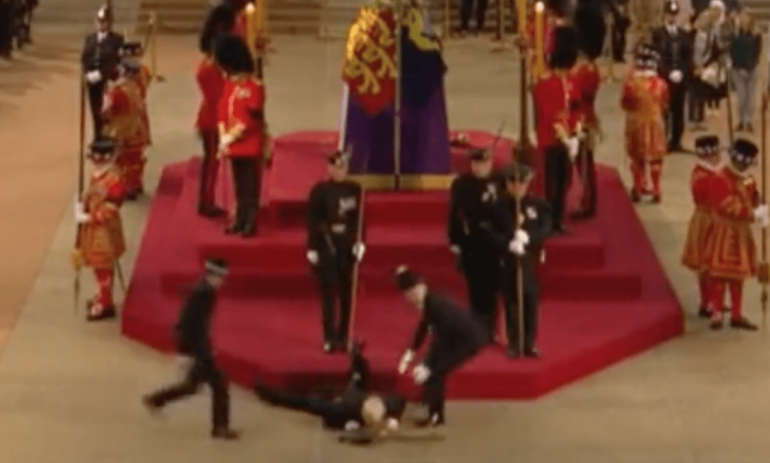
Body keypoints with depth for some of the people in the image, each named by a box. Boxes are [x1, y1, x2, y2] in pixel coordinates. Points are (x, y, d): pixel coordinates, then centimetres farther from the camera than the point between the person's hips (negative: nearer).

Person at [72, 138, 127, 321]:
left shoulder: (114, 179, -28)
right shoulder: (98, 174, 1)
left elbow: (110, 210, -26)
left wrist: (89, 218, -24)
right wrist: (80, 205, -3)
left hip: (104, 229, -9)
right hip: (93, 226, 9)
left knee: (103, 267, 3)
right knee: (98, 264, 23)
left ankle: (106, 306, 15)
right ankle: (103, 297, 40)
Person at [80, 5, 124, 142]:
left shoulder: (117, 39, -3)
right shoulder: (89, 38, 12)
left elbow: (116, 61, -10)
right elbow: (84, 58, 7)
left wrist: (100, 74, -18)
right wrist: (88, 74, -10)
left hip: (108, 82, -4)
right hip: (92, 82, 4)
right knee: (95, 112, 8)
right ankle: (98, 138, 17)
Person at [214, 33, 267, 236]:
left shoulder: (255, 87, -14)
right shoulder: (229, 85, 9)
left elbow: (250, 119, -18)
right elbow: (222, 111, 7)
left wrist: (230, 137, -16)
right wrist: (223, 137, -6)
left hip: (250, 146, -7)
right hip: (234, 146, 7)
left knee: (251, 186, -1)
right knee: (239, 186, 14)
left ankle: (251, 224, 4)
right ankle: (240, 221, 21)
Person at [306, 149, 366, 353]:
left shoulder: (354, 189, 3)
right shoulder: (319, 190, -4)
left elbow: (360, 218, 8)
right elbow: (312, 220, -3)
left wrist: (360, 242, -3)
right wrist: (312, 247, -7)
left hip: (348, 247, 3)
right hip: (326, 247, -3)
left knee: (347, 293, 6)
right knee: (328, 292, -2)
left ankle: (343, 336, 15)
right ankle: (330, 338, 3)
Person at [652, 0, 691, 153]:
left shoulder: (683, 34, 13)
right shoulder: (658, 33, 1)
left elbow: (688, 56, 11)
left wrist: (681, 72, -4)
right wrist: (669, 72, -13)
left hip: (681, 77, 4)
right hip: (664, 77, -4)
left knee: (679, 110, 4)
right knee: (665, 110, -7)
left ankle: (676, 141, 7)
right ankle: (664, 141, -5)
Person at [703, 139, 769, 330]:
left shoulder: (748, 179, 7)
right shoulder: (721, 180, -19)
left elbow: (754, 200, 13)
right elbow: (729, 207, -25)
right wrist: (753, 215, -27)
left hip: (743, 232, 8)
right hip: (725, 232, -8)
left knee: (739, 275, 13)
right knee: (720, 274, -3)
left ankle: (737, 315, 20)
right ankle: (716, 314, 5)